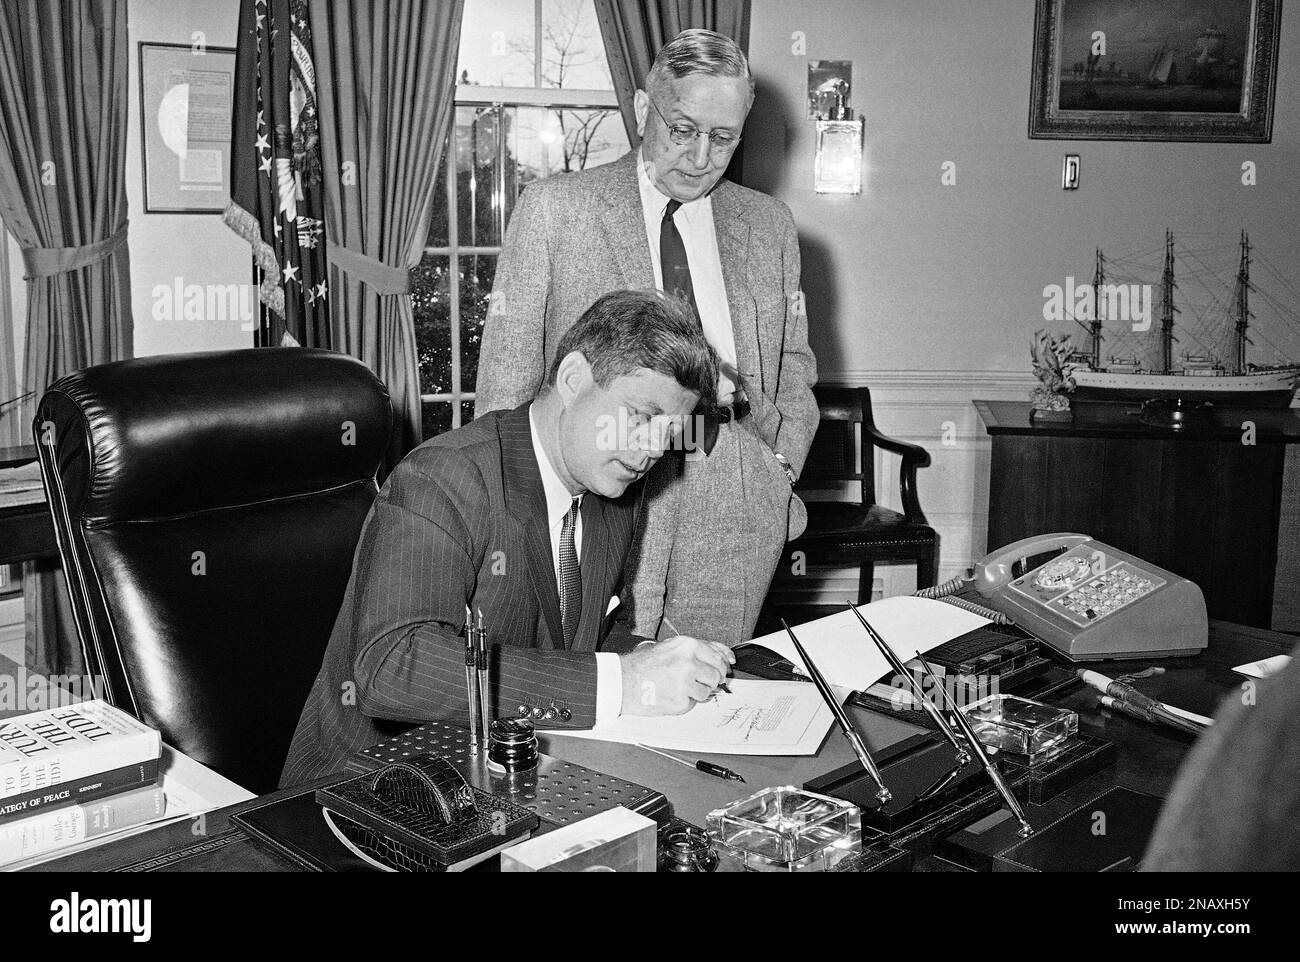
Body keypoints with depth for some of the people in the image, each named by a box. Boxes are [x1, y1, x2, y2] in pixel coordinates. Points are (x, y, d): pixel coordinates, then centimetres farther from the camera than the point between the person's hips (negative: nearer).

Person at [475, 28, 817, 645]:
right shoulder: (553, 209, 2)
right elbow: (507, 365, 2)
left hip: (736, 507, 3)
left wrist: (783, 465, 7)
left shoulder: (769, 225, 12)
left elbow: (793, 361, 21)